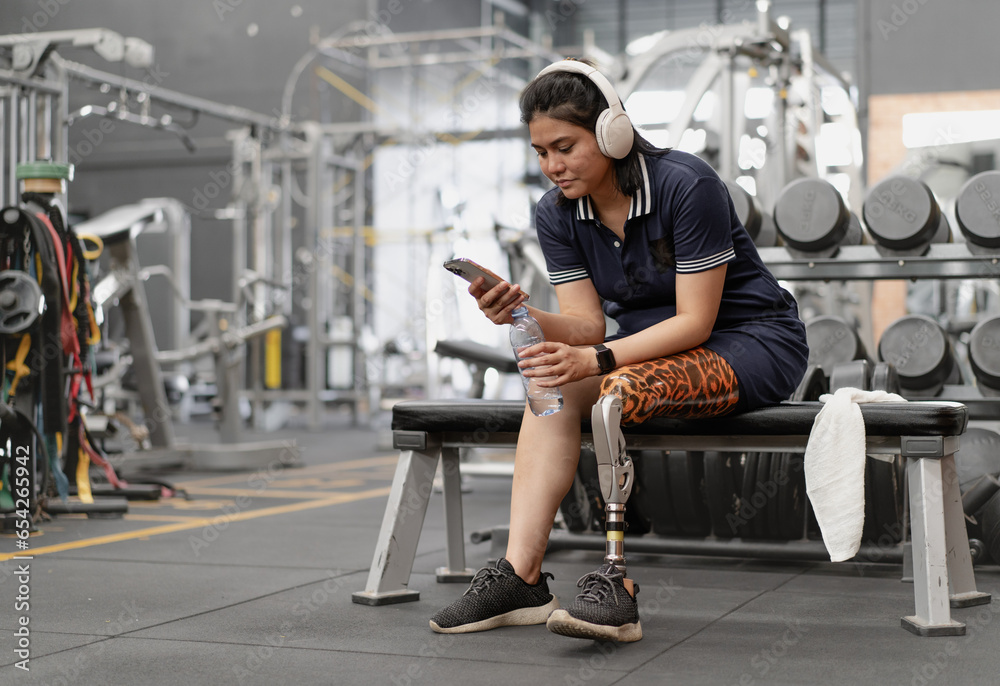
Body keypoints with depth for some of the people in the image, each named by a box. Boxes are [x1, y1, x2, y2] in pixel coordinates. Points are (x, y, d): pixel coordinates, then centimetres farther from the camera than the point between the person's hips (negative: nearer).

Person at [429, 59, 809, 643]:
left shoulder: (687, 185, -21)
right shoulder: (556, 215, -3)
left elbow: (694, 322, -23)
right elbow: (588, 325, -7)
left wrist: (596, 360, -34)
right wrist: (527, 318, -29)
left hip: (754, 344, -6)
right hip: (654, 348, 6)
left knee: (621, 388, -33)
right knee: (552, 381, -22)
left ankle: (617, 585, -31)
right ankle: (522, 577, -26)